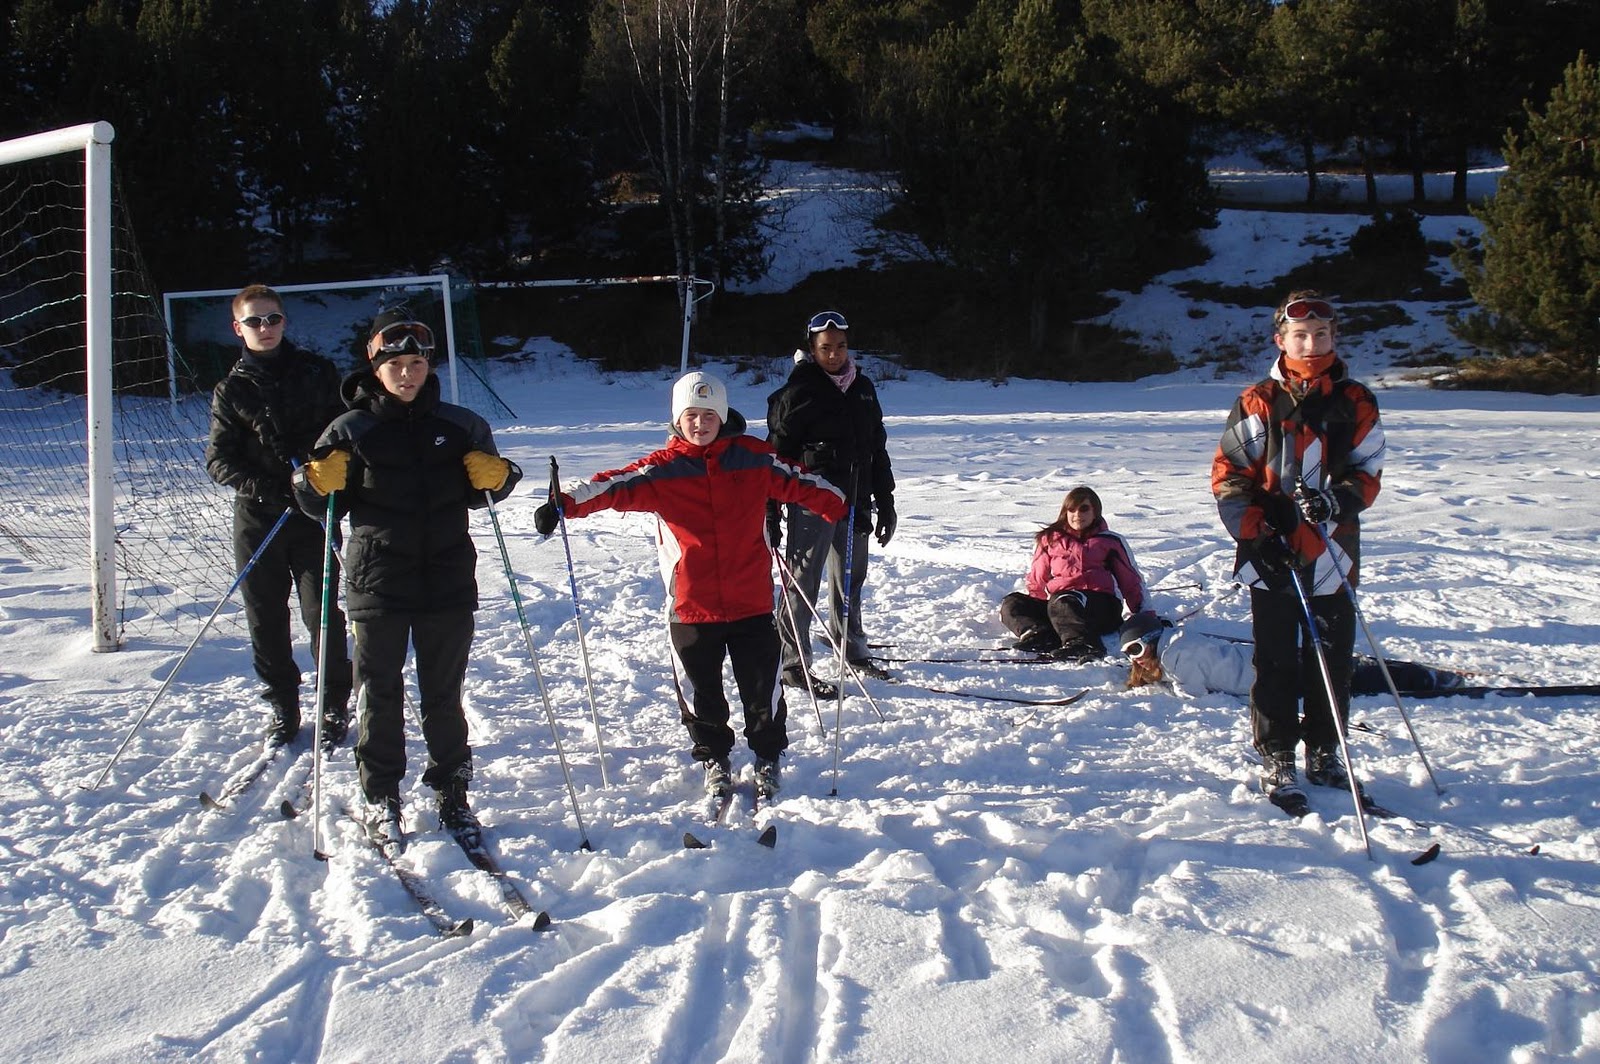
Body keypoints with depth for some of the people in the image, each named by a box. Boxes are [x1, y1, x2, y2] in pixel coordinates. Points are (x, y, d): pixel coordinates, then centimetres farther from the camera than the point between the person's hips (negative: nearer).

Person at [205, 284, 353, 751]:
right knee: (265, 619, 6)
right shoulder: (231, 390, 7)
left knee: (321, 614, -4)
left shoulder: (316, 372, 7)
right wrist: (264, 488, -16)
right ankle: (283, 707, 21)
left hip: (312, 513, -1)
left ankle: (334, 707, 11)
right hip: (257, 519, 1)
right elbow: (218, 459, 1)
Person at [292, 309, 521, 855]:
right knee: (382, 695, 7)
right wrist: (317, 483, -20)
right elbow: (325, 505, 1)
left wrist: (497, 478, -7)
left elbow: (478, 494, 14)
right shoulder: (351, 430, -2)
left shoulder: (460, 426, 3)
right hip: (378, 583, -1)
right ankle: (381, 800, 21)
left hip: (448, 582, 2)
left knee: (444, 695, 11)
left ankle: (452, 794, 25)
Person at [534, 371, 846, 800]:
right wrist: (564, 504, -28)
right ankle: (714, 758, 34)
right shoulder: (663, 468, -4)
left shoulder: (753, 457, 0)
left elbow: (797, 482, 8)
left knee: (762, 685, 9)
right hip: (691, 604, 0)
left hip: (752, 600, 0)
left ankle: (768, 757, 31)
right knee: (701, 689, 11)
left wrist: (841, 509, 5)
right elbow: (616, 486, -14)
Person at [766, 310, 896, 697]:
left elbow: (878, 450, 18)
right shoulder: (798, 391, -8)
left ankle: (852, 649, 31)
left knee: (851, 578, 16)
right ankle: (794, 664, 5)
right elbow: (777, 454, -9)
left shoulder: (862, 388, 12)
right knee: (804, 582, -2)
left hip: (855, 502, 6)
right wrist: (770, 513, -12)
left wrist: (886, 503, 17)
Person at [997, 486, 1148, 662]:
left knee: (1061, 603, -37)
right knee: (1011, 603, -19)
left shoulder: (1111, 541, 17)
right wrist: (1034, 606, 9)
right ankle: (1040, 635, -44)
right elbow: (1037, 580, 25)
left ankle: (1083, 645, -62)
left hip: (1101, 606, -4)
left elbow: (1132, 581, 17)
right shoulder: (1050, 539, 23)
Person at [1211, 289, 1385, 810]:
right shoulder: (1259, 403, 0)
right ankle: (1276, 761, 14)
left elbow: (1368, 475, 4)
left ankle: (1324, 753, 26)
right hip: (1272, 557, -2)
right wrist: (1256, 533, -10)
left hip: (1333, 556, 2)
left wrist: (1335, 500, -17)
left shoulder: (1356, 404, 5)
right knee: (1277, 662, 2)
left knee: (1334, 658, 9)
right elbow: (1227, 476, 0)